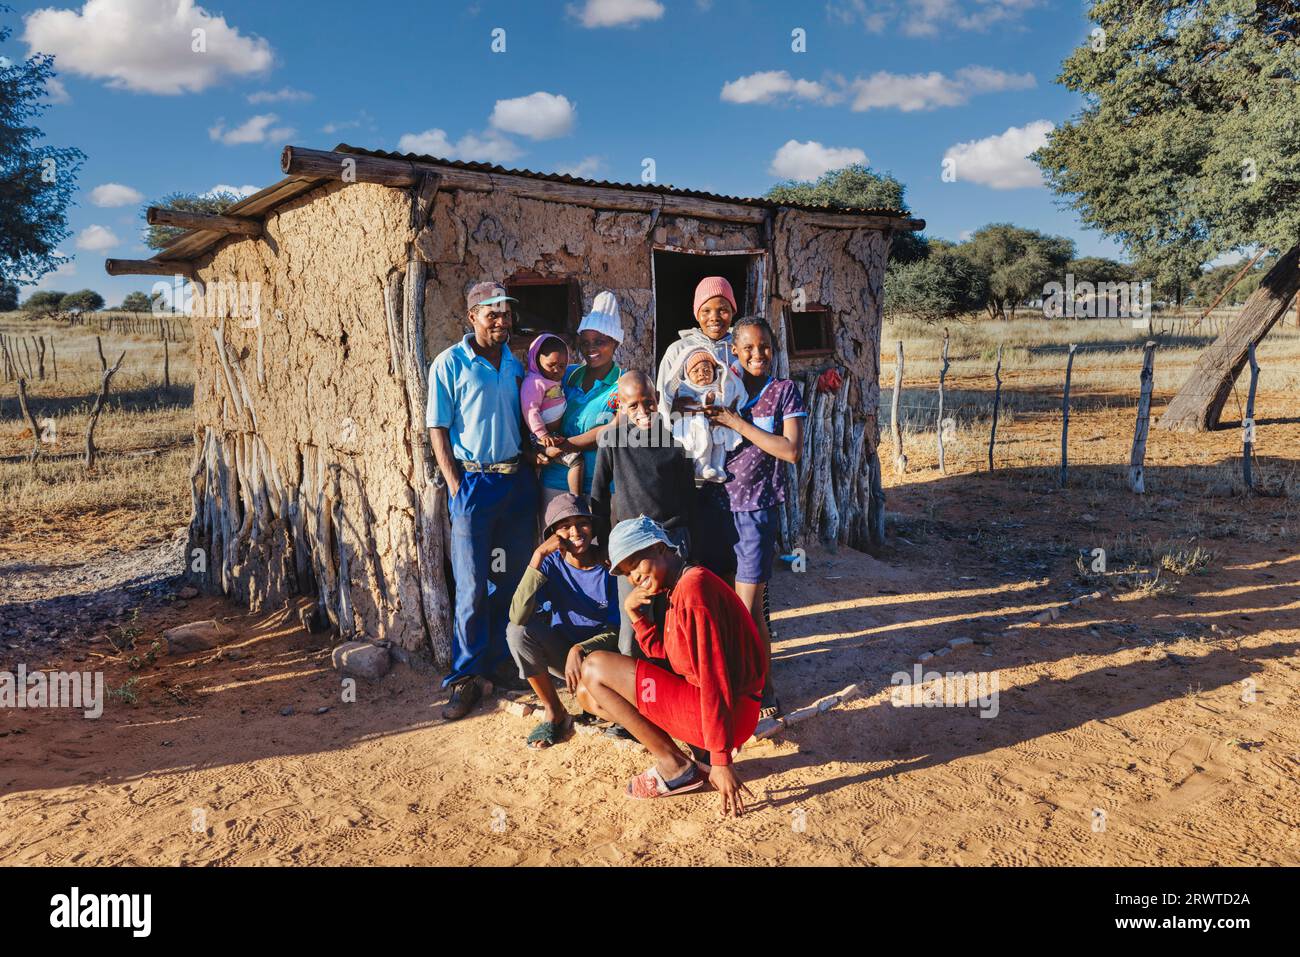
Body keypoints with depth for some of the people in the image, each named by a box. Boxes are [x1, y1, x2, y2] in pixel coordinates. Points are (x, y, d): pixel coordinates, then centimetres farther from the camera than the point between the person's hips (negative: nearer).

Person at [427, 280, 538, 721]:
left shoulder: (514, 364, 11)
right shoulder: (450, 363, -4)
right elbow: (437, 428, -6)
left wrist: (533, 460, 4)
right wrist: (456, 486, -12)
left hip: (517, 480, 5)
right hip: (474, 481, -5)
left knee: (514, 579, 10)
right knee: (473, 587, -3)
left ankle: (498, 664, 25)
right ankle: (466, 679, 8)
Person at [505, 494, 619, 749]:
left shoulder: (610, 565, -15)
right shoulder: (551, 564, -12)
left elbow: (616, 630, -10)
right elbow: (518, 616, -28)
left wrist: (580, 650, -28)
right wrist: (538, 556, -32)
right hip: (561, 649, 3)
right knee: (517, 630, -25)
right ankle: (554, 712, -7)